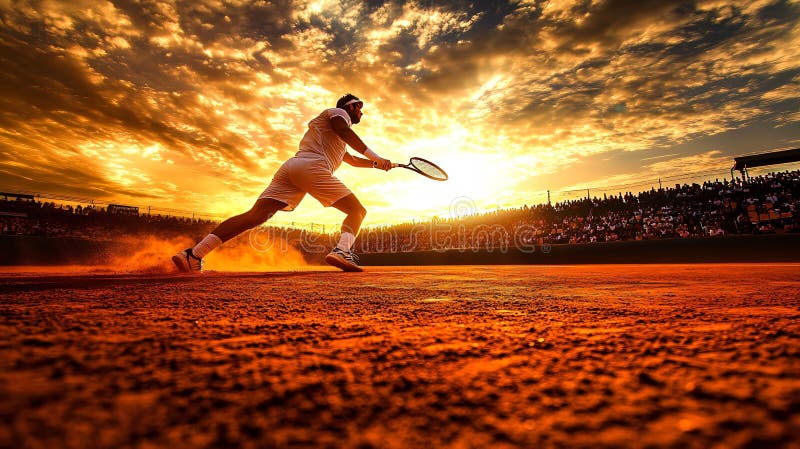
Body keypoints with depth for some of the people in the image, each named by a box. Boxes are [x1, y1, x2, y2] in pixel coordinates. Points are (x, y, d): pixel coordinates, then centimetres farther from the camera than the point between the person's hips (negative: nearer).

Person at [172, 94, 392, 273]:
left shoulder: (337, 141, 42)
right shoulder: (338, 112, 17)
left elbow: (352, 160, 51)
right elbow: (344, 131, -7)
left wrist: (377, 164, 45)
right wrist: (375, 157, -10)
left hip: (290, 167, 8)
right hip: (312, 166, -8)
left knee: (255, 215, -6)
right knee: (357, 210, -4)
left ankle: (194, 254, -16)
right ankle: (342, 250, -32)